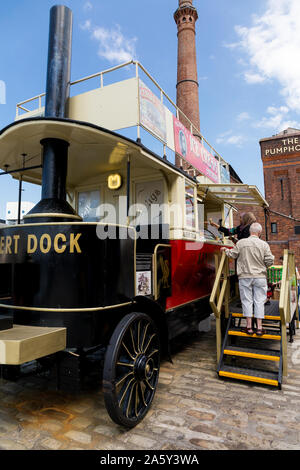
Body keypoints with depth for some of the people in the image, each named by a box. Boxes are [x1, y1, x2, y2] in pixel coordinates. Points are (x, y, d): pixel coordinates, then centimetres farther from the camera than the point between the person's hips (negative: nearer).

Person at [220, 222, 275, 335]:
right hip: (260, 277, 0)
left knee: (247, 300, 7)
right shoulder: (264, 244, -3)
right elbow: (270, 261, -4)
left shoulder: (241, 243, -4)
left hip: (245, 276, 0)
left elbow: (232, 255, 5)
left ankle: (249, 327, 10)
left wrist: (225, 249, 24)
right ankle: (259, 327, 10)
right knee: (259, 301, 7)